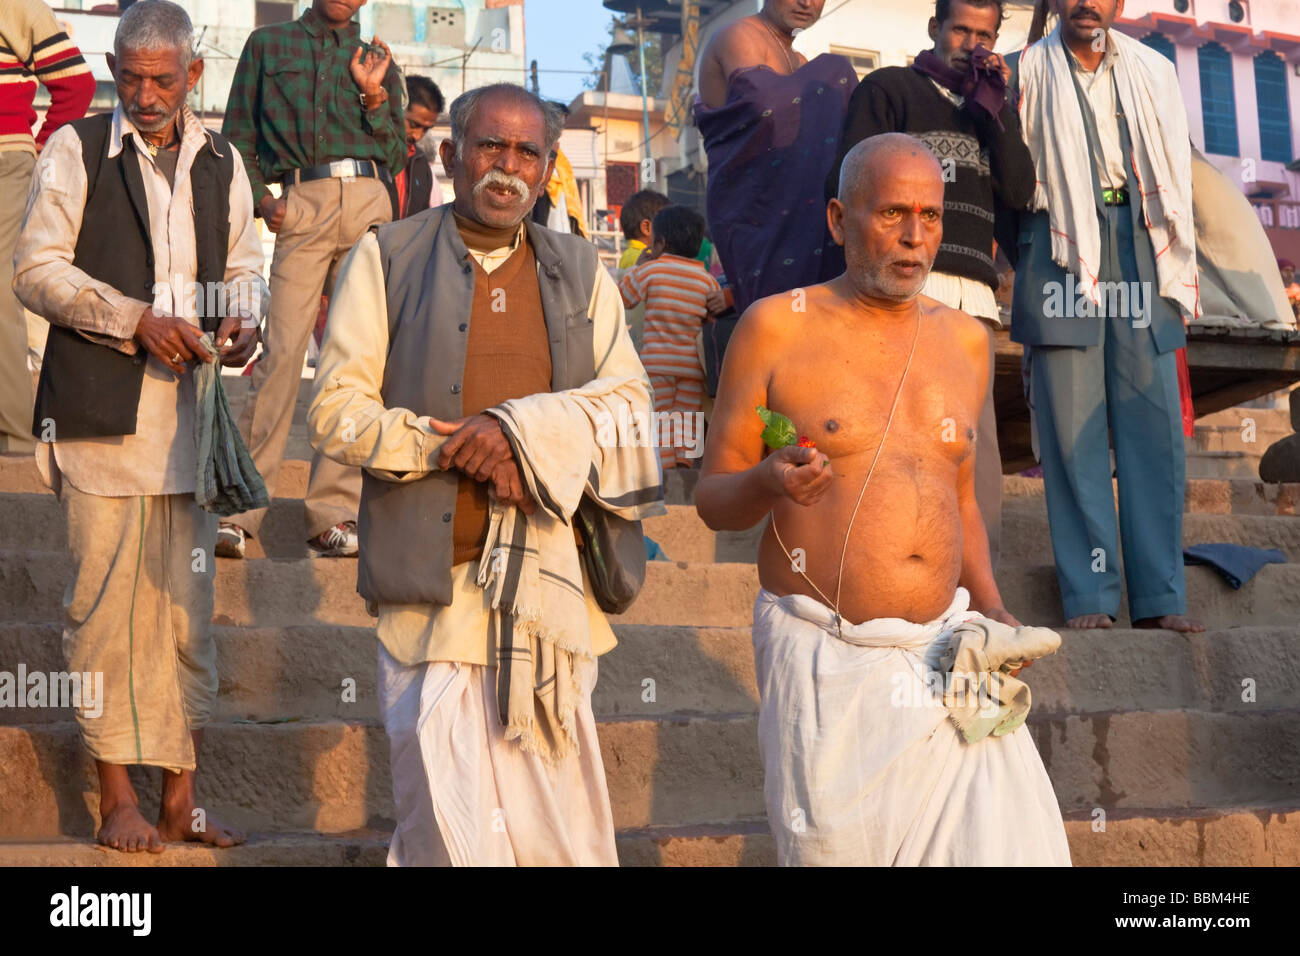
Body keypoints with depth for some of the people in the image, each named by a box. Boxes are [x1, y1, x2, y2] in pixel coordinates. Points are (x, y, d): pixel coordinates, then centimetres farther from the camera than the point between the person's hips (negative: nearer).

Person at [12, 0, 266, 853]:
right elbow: (38, 269, -4)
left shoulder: (222, 163, 15)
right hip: (100, 409, -4)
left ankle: (181, 798, 13)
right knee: (106, 599, -3)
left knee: (188, 602, 5)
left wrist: (245, 319, -3)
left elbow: (246, 266, 20)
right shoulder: (76, 151, 3)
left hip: (190, 412, 4)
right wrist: (136, 320, -14)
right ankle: (117, 798, 7)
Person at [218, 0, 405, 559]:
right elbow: (238, 138, 14)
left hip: (368, 205, 2)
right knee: (282, 350, -13)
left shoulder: (376, 63, 21)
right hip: (303, 205, -2)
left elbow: (395, 158, 17)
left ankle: (331, 514, -2)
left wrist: (373, 98, 2)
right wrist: (261, 198, -2)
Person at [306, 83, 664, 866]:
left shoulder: (580, 272, 15)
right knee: (452, 830, -5)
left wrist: (520, 431, -12)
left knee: (562, 832, 3)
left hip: (550, 589, 3)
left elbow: (629, 403, 5)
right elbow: (335, 410, 1)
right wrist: (459, 451, -10)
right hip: (431, 586, -2)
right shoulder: (387, 259, 7)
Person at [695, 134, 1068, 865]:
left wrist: (994, 615, 4)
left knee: (1007, 839, -8)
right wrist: (767, 482, -22)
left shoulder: (965, 341, 10)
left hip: (942, 655, 3)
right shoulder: (776, 328, -3)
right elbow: (714, 502, 0)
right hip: (828, 664, -3)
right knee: (835, 848, 2)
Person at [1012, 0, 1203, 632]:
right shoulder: (1028, 71, 10)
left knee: (1155, 422, -4)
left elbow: (1177, 176, 16)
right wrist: (1021, 265, -2)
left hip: (1139, 247, 3)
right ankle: (1089, 597, -5)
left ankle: (1160, 596, -2)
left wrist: (1182, 272, 9)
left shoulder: (1153, 72, 18)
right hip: (1062, 246, -2)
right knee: (1074, 425, -6)